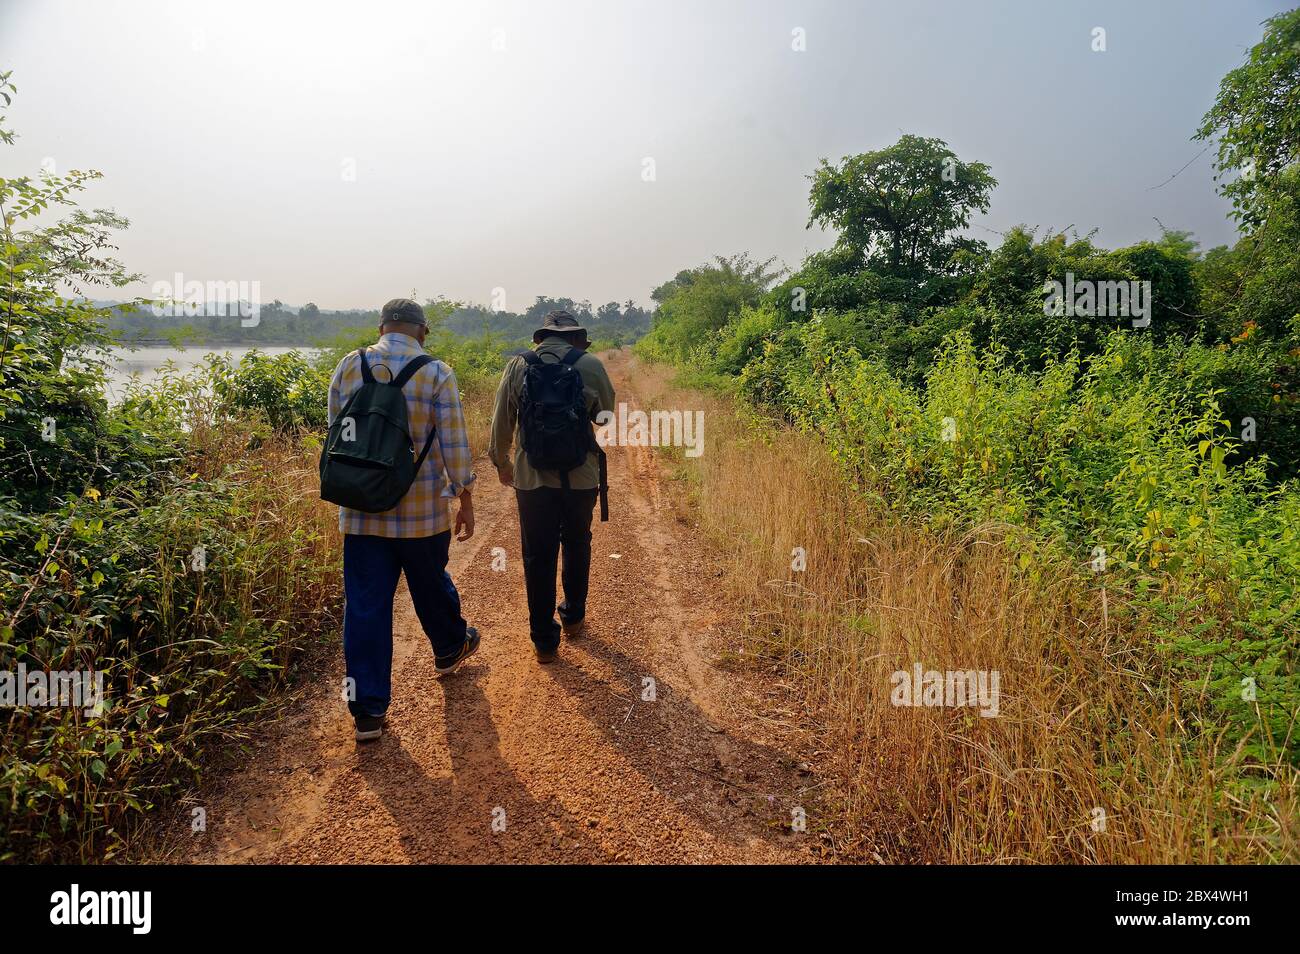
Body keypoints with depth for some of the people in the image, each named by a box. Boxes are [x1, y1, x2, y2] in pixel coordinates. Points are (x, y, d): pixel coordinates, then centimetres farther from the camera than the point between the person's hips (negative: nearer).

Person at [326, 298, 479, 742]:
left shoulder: (348, 367, 2)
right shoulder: (437, 373, -7)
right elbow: (454, 443, -8)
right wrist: (465, 499, 1)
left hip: (361, 510, 2)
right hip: (423, 511, -1)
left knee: (365, 605, 4)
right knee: (431, 586, 21)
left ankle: (368, 709, 8)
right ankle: (450, 648, 47)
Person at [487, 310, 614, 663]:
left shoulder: (517, 366, -2)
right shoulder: (590, 364, -5)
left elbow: (501, 424, 4)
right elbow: (606, 416, 7)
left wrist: (501, 462, 19)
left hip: (532, 478, 0)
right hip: (581, 477, 0)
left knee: (538, 557, 10)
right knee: (576, 546, 22)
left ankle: (545, 640, 16)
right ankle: (573, 617, 38)